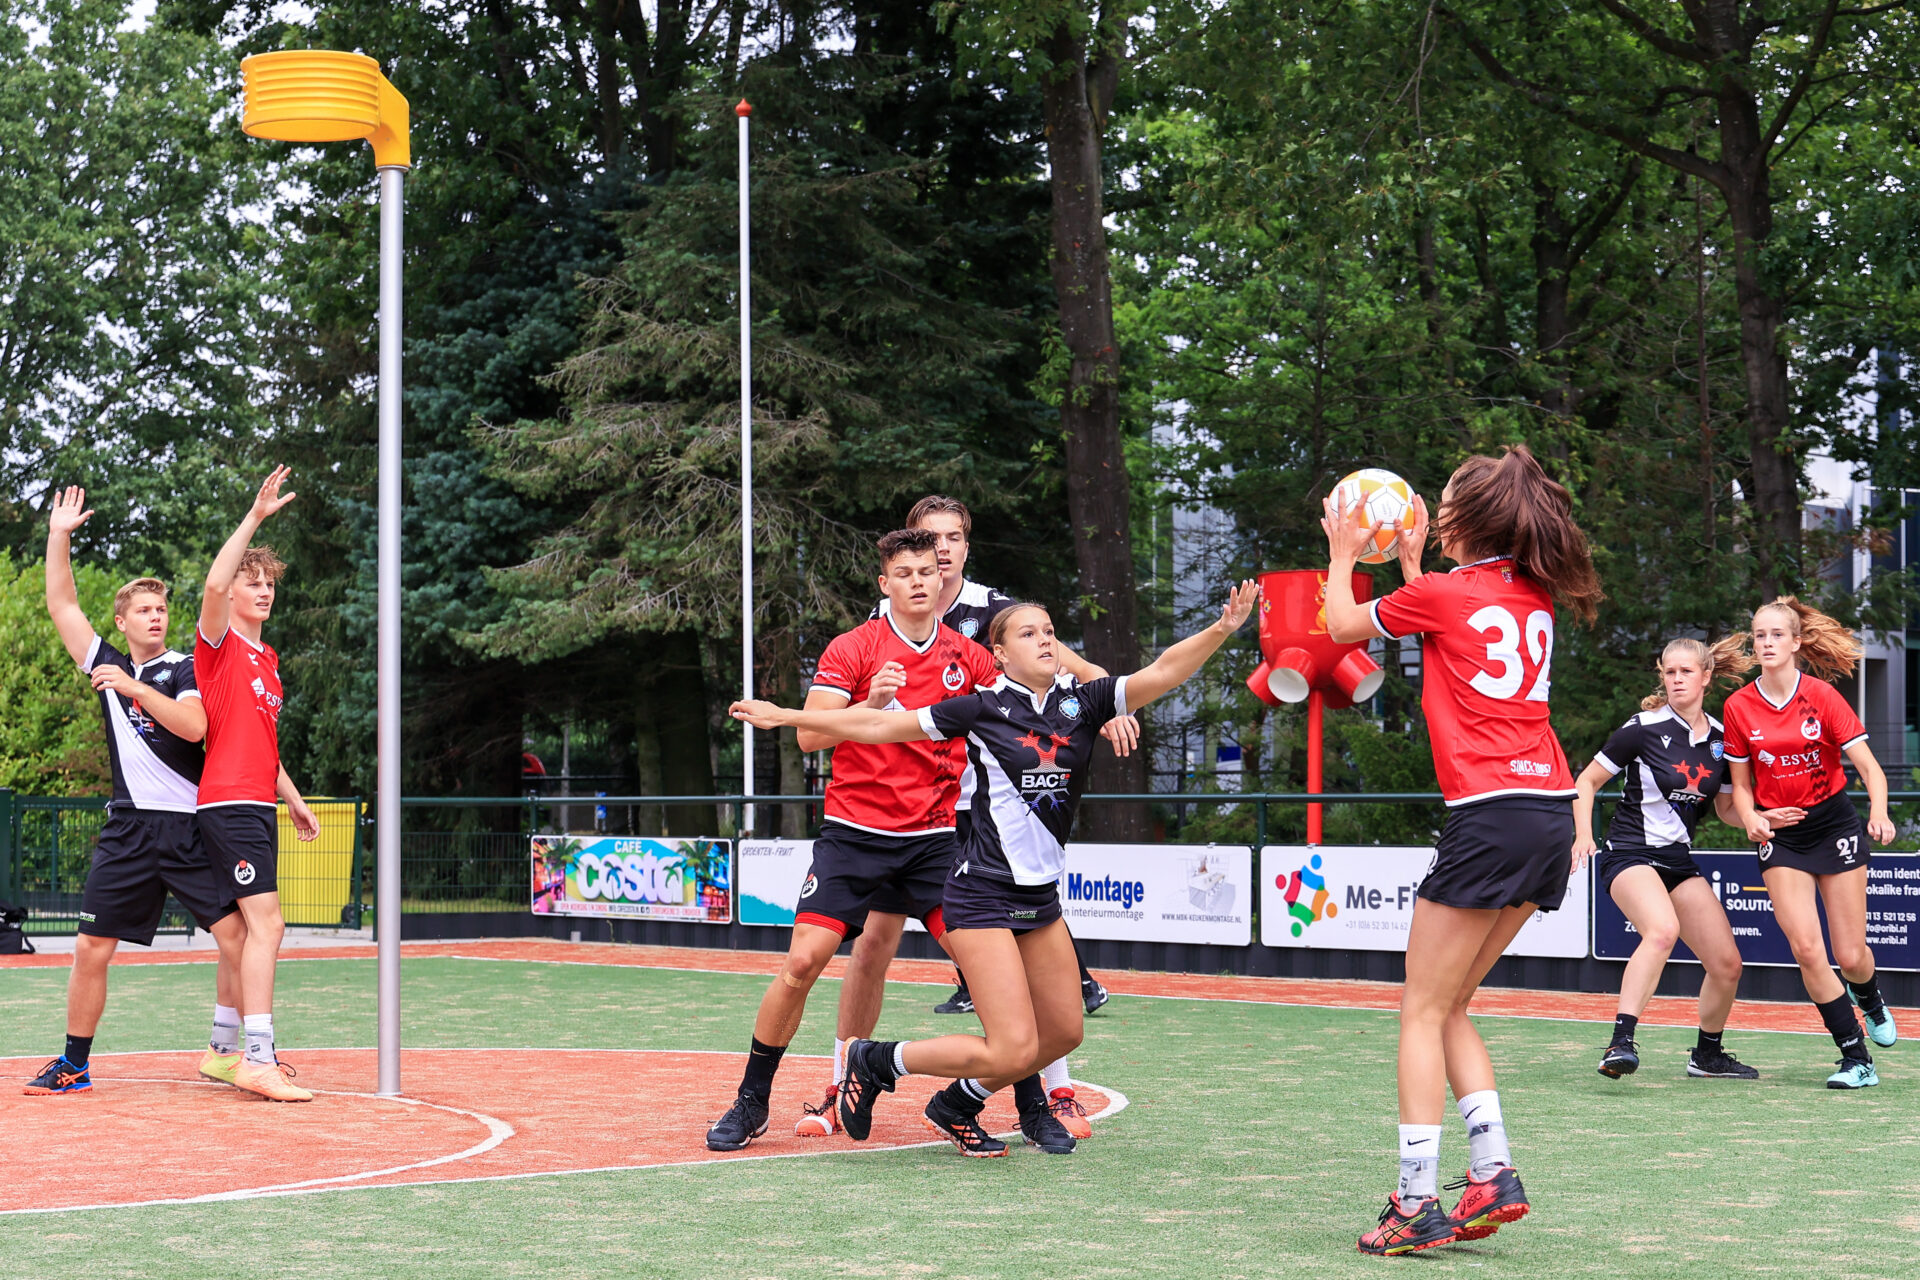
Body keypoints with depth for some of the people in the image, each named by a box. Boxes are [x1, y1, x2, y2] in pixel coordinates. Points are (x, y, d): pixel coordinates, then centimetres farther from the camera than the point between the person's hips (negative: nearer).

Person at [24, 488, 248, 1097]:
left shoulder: (186, 669, 3)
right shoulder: (107, 665, 15)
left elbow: (193, 726, -14)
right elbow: (61, 605, 14)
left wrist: (135, 688, -14)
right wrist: (59, 535, 9)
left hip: (191, 826, -3)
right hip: (129, 830, 3)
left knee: (238, 936, -12)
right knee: (91, 948, 0)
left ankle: (228, 1050, 1)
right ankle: (75, 1064, 11)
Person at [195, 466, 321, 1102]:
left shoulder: (268, 660, 20)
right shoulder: (219, 644, -3)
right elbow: (214, 583, -25)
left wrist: (293, 801, 23)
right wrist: (255, 517, -25)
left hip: (258, 806, 9)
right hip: (229, 804, -9)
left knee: (262, 929, 11)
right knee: (264, 924, -16)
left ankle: (240, 1049, 20)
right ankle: (257, 1059, -19)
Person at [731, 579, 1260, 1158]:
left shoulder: (1084, 702, 3)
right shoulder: (983, 708, -6)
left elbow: (1163, 672, -9)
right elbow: (879, 725, 0)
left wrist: (1221, 630, -25)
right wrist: (784, 716, 1)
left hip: (1041, 894, 6)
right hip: (984, 894, -6)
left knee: (1063, 1031, 14)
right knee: (1013, 1050, -13)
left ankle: (955, 1104, 33)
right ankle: (876, 1062, 7)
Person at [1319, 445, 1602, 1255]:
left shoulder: (1442, 594, -4)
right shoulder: (1536, 597, 14)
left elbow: (1342, 626, 14)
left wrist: (1344, 556, 30)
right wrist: (1412, 558, 38)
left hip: (1490, 816, -7)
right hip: (1551, 815, 7)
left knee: (1424, 1012, 0)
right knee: (1448, 1007, 16)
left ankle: (1417, 1205, -4)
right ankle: (1493, 1173, 7)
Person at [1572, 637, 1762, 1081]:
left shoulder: (1720, 737, 5)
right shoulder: (1644, 728, -10)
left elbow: (1727, 809, 16)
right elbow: (1587, 779, -2)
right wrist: (1583, 835, -15)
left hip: (1680, 861, 6)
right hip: (1630, 855, -6)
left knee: (1727, 964, 4)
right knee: (1663, 929, -35)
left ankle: (1707, 1054, 28)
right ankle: (1620, 1043, -41)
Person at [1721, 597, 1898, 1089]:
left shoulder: (1821, 695, -10)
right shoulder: (1738, 707, -3)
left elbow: (1869, 767, -11)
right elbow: (1741, 785, 7)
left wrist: (1879, 813, -29)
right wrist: (1752, 819, -13)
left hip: (1835, 826, -1)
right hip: (1780, 835, 1)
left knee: (1851, 956, 0)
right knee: (1806, 949, -14)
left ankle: (1870, 999, 39)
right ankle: (1857, 1060, -3)